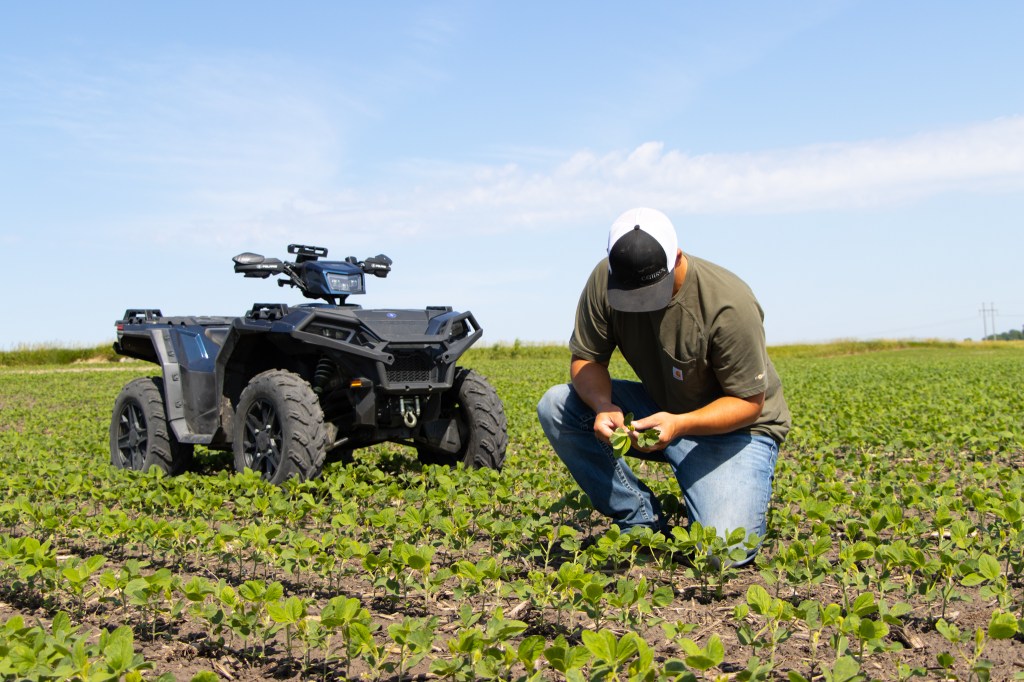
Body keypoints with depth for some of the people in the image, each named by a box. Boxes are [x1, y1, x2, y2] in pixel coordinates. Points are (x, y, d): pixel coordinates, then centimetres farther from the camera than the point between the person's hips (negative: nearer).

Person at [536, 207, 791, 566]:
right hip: (659, 408, 5)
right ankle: (644, 521, -9)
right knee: (556, 406, -18)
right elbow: (586, 360, -7)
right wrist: (604, 406, -31)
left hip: (732, 425, -5)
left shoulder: (730, 305, -27)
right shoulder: (605, 281, -16)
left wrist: (680, 424, -38)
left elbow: (749, 402, -20)